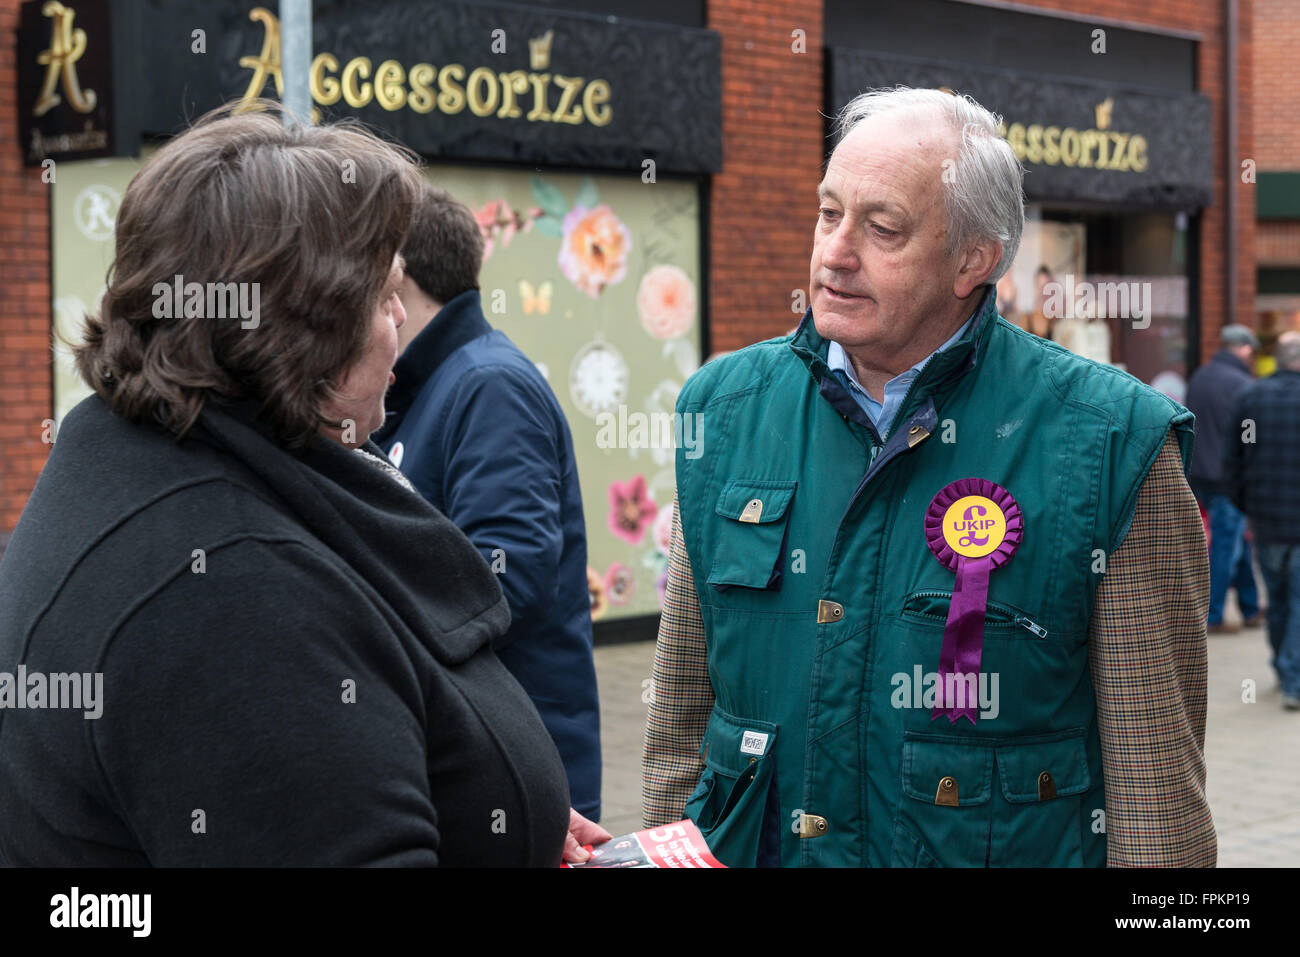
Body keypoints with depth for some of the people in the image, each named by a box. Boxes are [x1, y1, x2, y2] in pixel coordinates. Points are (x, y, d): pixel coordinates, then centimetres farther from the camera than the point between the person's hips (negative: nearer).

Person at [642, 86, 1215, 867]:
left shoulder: (1109, 446, -13)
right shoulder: (729, 411, 0)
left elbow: (1157, 774, -12)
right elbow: (682, 714, 6)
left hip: (1000, 849, -3)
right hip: (750, 847, 3)